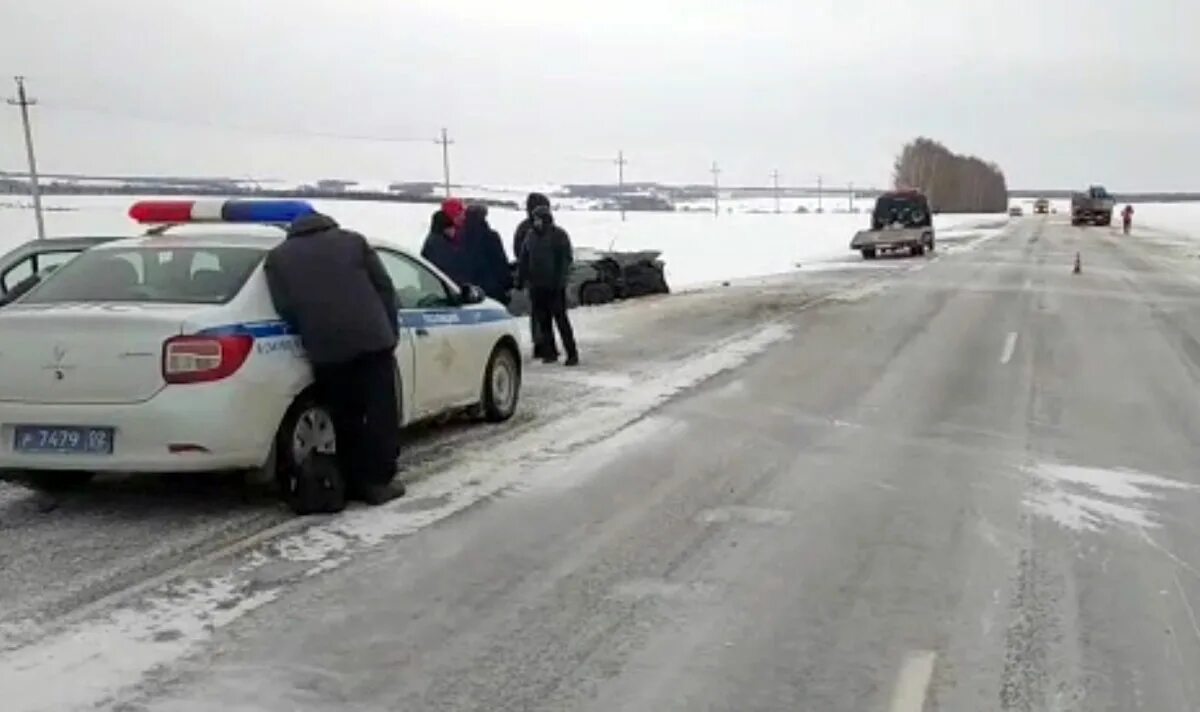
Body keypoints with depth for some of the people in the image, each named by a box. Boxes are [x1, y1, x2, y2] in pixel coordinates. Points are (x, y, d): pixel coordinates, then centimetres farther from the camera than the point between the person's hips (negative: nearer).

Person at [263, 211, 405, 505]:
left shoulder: (278, 257, 18)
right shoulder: (353, 240, 18)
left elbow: (284, 309, 6)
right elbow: (385, 288, 12)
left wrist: (311, 338, 14)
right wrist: (390, 333, 14)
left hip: (326, 348, 1)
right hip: (372, 340, 0)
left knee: (345, 419, 12)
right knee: (381, 413, 7)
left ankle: (353, 482, 16)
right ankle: (379, 481, 7)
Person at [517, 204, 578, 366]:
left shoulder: (559, 235, -4)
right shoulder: (530, 236, 12)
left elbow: (565, 259, -8)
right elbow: (523, 260, 16)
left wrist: (561, 280, -16)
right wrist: (520, 279, 9)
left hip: (555, 286, -5)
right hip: (536, 286, 5)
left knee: (561, 319, -6)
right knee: (542, 320, 7)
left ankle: (572, 353, -1)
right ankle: (549, 352, 16)